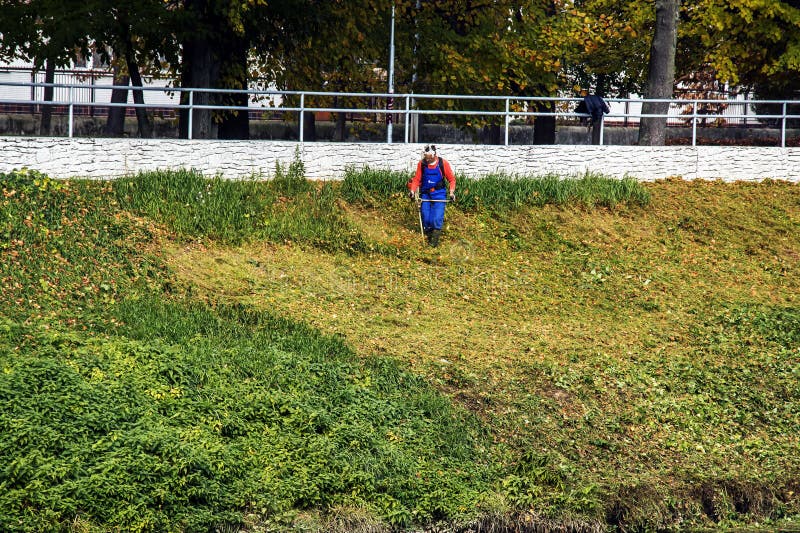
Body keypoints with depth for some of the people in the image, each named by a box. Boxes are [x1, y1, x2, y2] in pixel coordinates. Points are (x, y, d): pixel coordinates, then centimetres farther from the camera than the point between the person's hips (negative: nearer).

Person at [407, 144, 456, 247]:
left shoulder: (443, 163, -9)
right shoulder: (421, 164, -3)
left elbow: (451, 179, 0)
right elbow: (417, 179, 6)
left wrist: (451, 192, -10)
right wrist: (412, 190, -9)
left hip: (439, 194, -3)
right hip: (425, 194, 3)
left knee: (437, 218, -12)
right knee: (425, 218, 0)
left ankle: (434, 241, -7)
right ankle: (427, 237, 17)